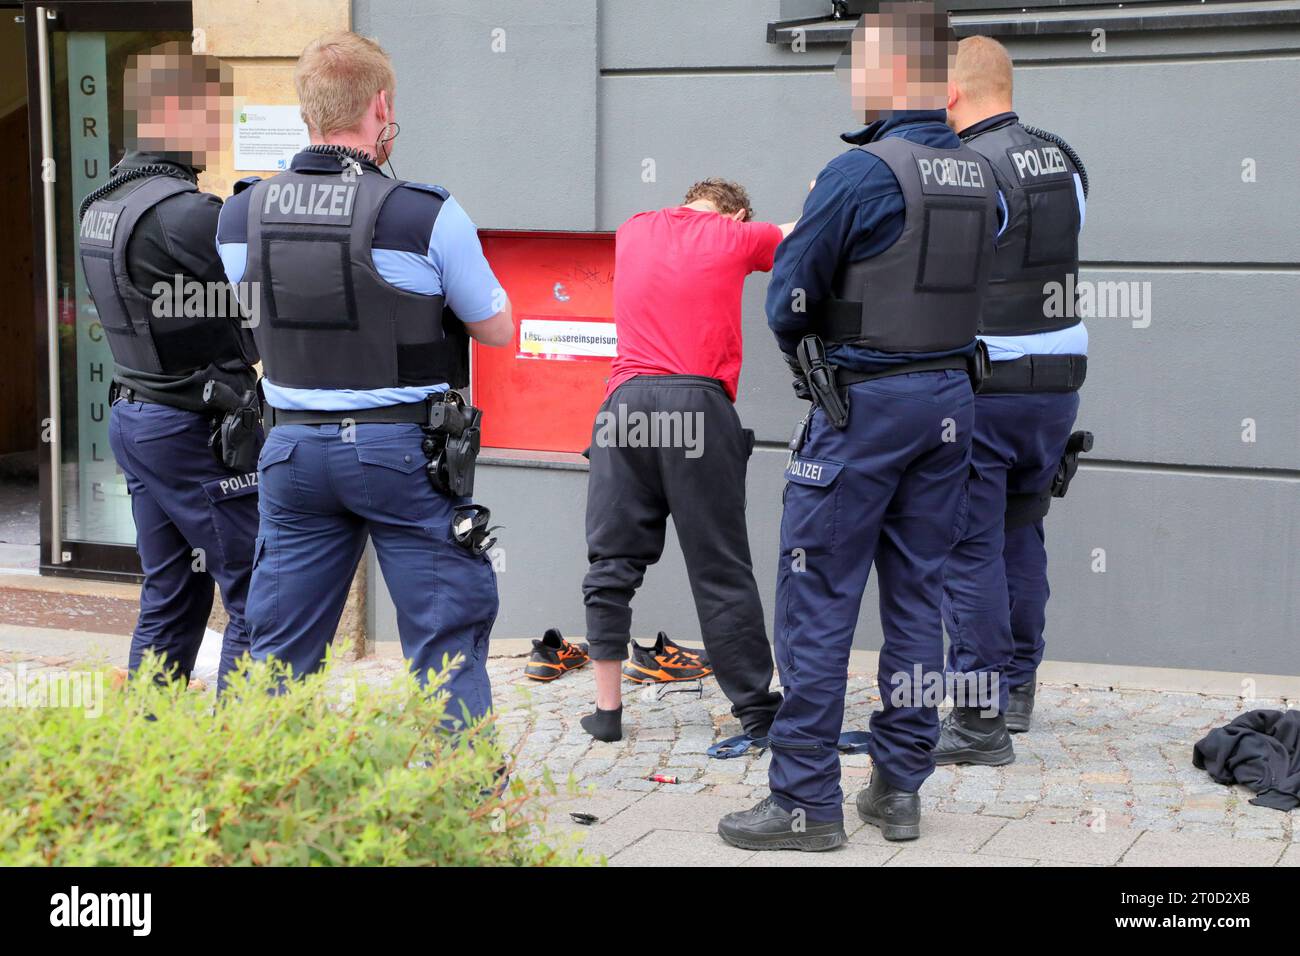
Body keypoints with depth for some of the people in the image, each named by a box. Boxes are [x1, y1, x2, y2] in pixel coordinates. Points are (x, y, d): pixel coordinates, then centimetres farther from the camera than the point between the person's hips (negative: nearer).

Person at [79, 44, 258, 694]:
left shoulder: (101, 206, 11)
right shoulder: (184, 212, -20)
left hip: (132, 415, 9)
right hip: (197, 427, -9)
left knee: (169, 599, 15)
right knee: (258, 598, -3)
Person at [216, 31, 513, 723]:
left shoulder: (240, 216, 0)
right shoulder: (425, 215, -13)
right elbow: (498, 329, -1)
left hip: (295, 448, 4)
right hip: (405, 450, -4)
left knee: (279, 652, 13)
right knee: (446, 638, 6)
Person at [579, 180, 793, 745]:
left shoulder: (633, 230, 20)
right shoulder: (736, 236, 11)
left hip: (626, 401, 3)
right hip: (699, 404, -3)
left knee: (613, 563, 8)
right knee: (721, 570, 1)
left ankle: (606, 708, 8)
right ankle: (756, 711, 6)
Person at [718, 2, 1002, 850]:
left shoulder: (862, 172, -15)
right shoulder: (981, 177, 7)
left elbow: (788, 298, -10)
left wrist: (810, 354, 9)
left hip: (864, 401, -7)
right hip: (951, 396, 7)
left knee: (817, 604, 0)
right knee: (917, 596, 12)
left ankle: (806, 802, 4)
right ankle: (901, 789, 19)